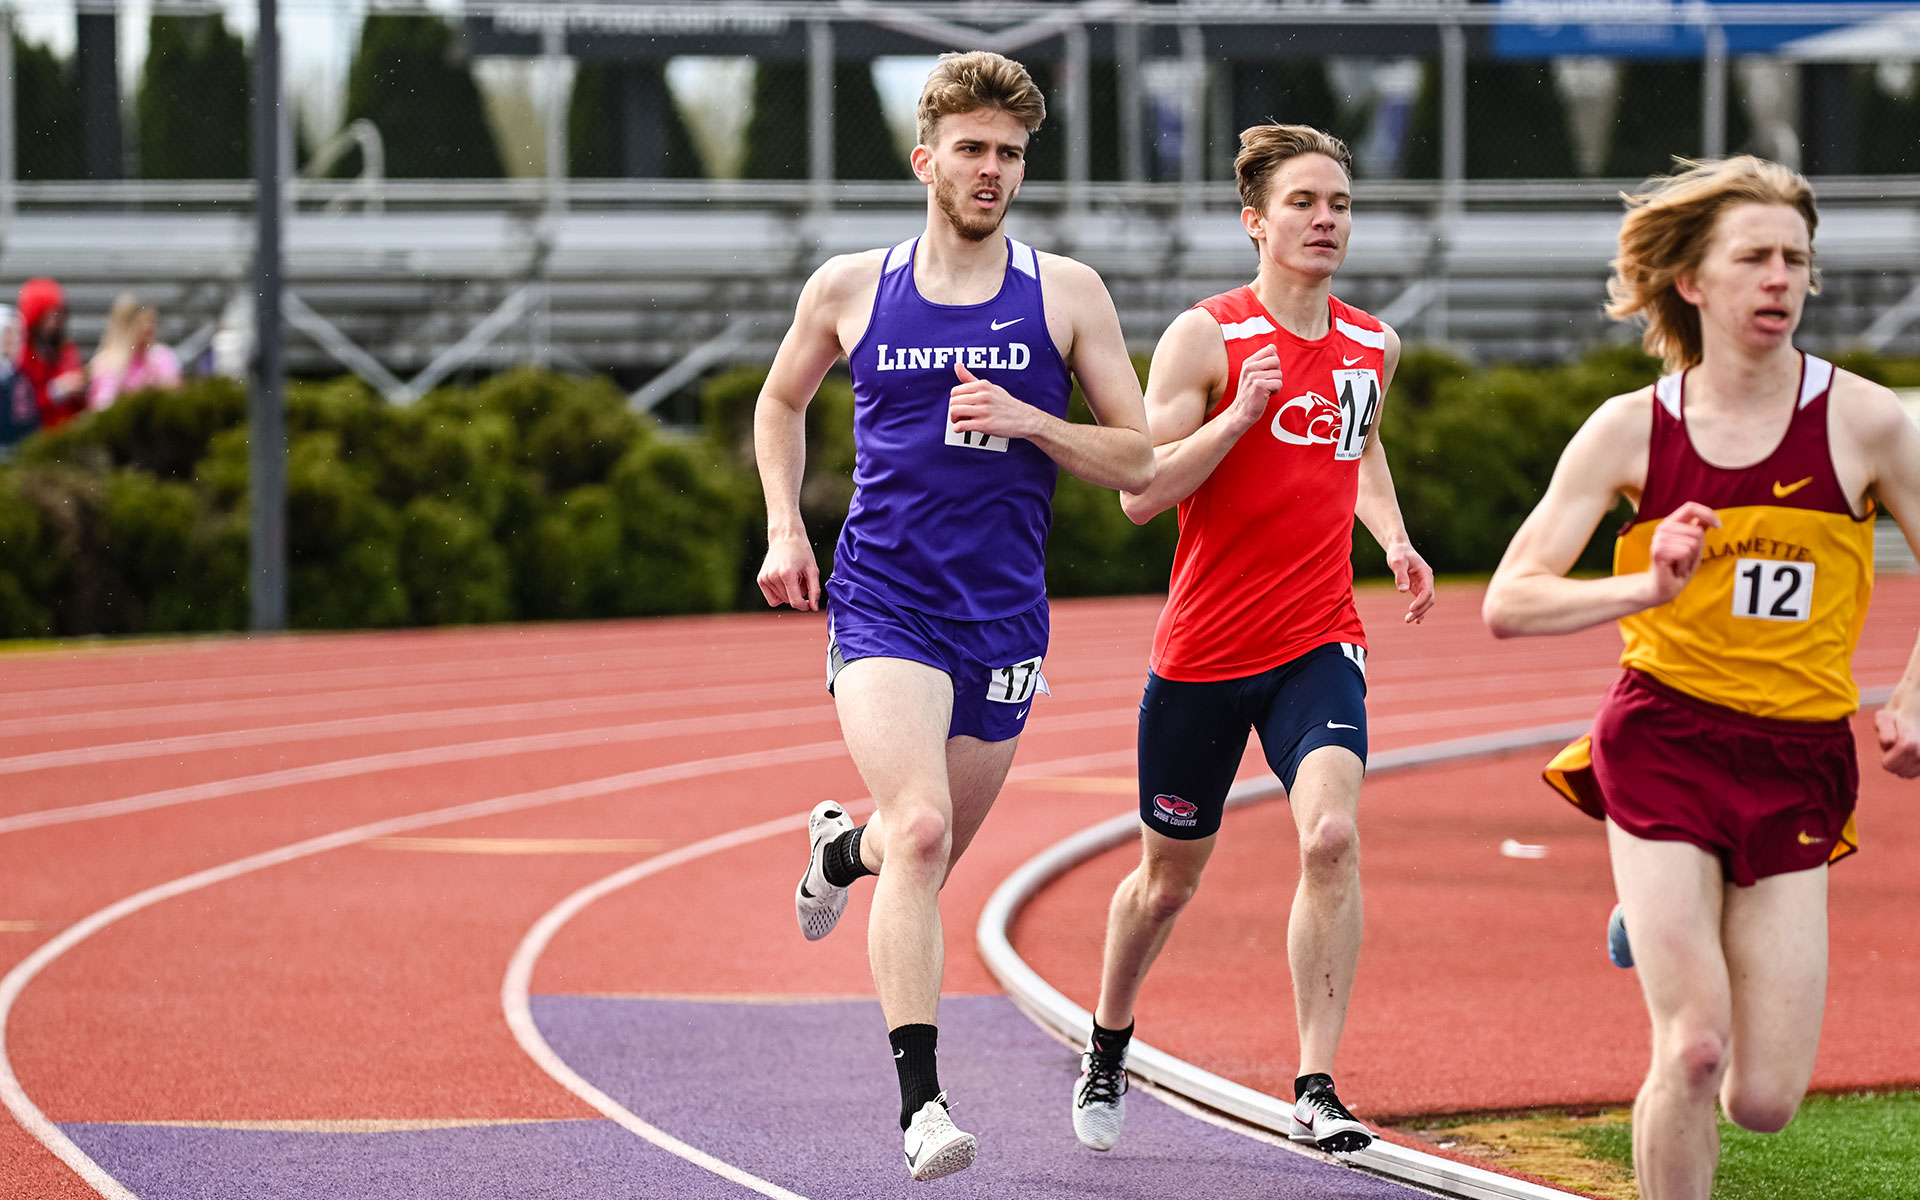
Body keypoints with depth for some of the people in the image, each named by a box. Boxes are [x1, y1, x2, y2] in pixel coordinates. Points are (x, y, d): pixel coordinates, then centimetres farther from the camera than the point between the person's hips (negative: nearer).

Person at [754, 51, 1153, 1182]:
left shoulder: (1067, 294, 3)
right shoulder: (850, 289, 4)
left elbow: (1138, 458, 4)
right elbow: (781, 404, 22)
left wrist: (1029, 421, -13)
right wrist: (785, 527, 9)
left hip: (1005, 619, 2)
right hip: (882, 607, -2)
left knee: (933, 854, 15)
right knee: (921, 832, -22)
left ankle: (843, 848, 53)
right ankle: (921, 1101, -24)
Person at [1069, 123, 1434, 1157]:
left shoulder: (1372, 347, 7)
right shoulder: (1206, 337, -9)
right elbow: (1138, 492, -14)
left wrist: (1393, 537, 12)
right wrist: (1239, 414, -25)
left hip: (1318, 645, 2)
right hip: (1203, 647, -2)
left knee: (1331, 836, -23)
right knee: (1168, 877, 13)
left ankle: (1315, 1091, -21)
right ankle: (1108, 1047, 41)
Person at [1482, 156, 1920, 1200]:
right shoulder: (1631, 429, -3)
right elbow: (1509, 604, -5)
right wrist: (1647, 587, -21)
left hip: (1798, 763, 1)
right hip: (1664, 743, -1)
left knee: (1765, 1101, 0)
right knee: (1693, 1050, -15)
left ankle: (1665, 927, 33)